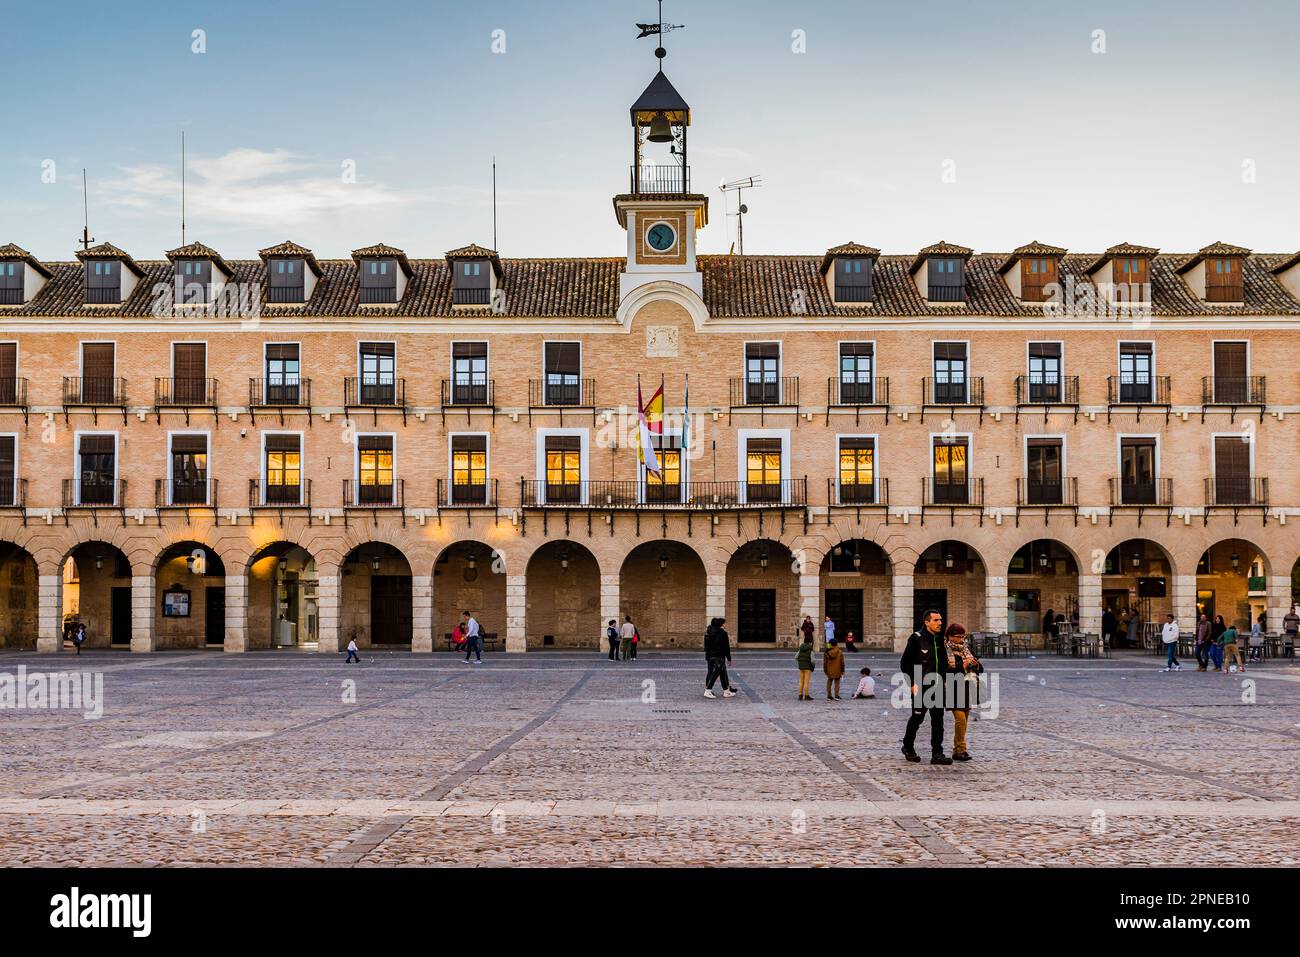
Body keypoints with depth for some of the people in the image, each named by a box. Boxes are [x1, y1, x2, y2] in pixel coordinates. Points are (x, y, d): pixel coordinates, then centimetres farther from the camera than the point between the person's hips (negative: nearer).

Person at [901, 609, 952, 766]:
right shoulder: (916, 638, -9)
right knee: (917, 717, 6)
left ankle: (937, 753, 2)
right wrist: (912, 684, -11)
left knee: (938, 719, 0)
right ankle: (908, 747, 26)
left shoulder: (940, 639, 9)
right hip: (920, 687, -5)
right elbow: (905, 663, -7)